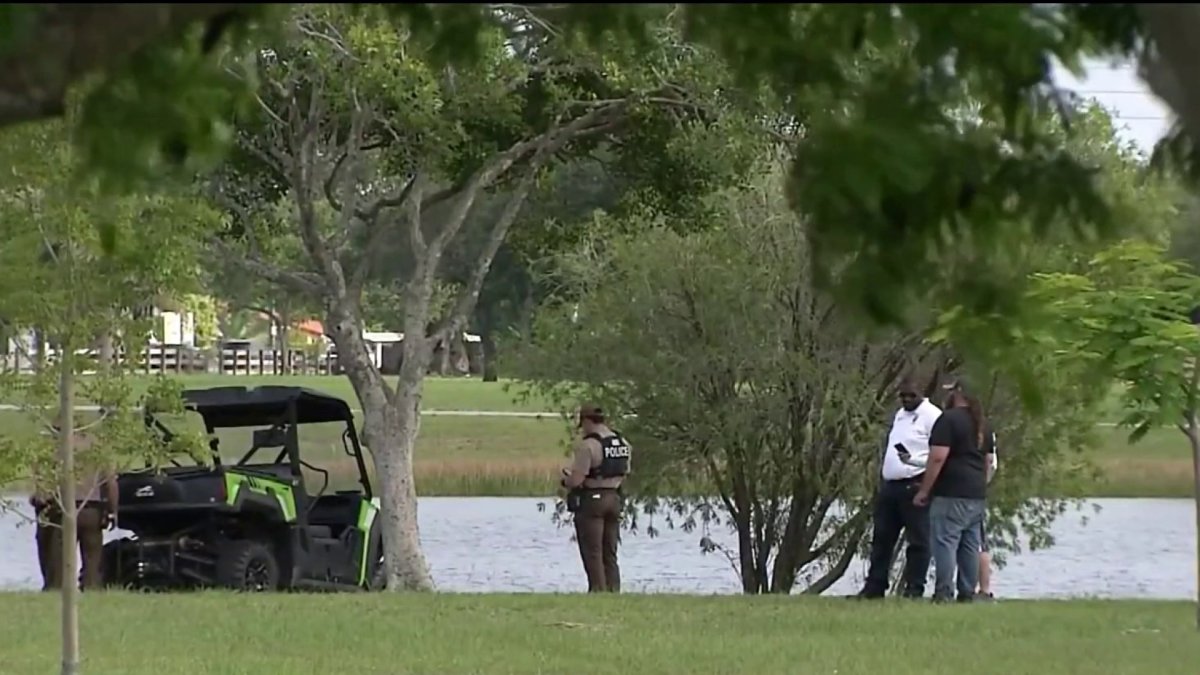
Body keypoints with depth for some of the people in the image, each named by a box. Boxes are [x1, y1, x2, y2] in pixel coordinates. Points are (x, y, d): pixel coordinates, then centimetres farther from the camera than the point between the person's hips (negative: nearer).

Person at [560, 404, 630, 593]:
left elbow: (576, 480, -20)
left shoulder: (588, 445, -17)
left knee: (593, 554, -1)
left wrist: (566, 479, 0)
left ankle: (599, 590, -4)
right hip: (614, 498, 7)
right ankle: (613, 591, 12)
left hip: (591, 500, -7)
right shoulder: (623, 444, 6)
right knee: (610, 554, 14)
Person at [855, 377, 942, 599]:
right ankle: (874, 587, 15)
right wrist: (882, 481, 21)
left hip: (914, 487, -9)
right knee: (882, 538, 10)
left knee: (918, 540, -4)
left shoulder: (932, 416, -8)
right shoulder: (900, 415, 20)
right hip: (890, 485, 9)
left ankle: (914, 588, -2)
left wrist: (914, 460, -28)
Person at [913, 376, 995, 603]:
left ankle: (943, 594, -14)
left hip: (951, 494, -8)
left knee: (945, 543, -8)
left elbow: (938, 457, -16)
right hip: (977, 496, 8)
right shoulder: (981, 423, 17)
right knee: (970, 546, 9)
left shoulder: (949, 420, -10)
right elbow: (987, 460, 23)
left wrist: (923, 490, -11)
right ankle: (967, 594, 9)